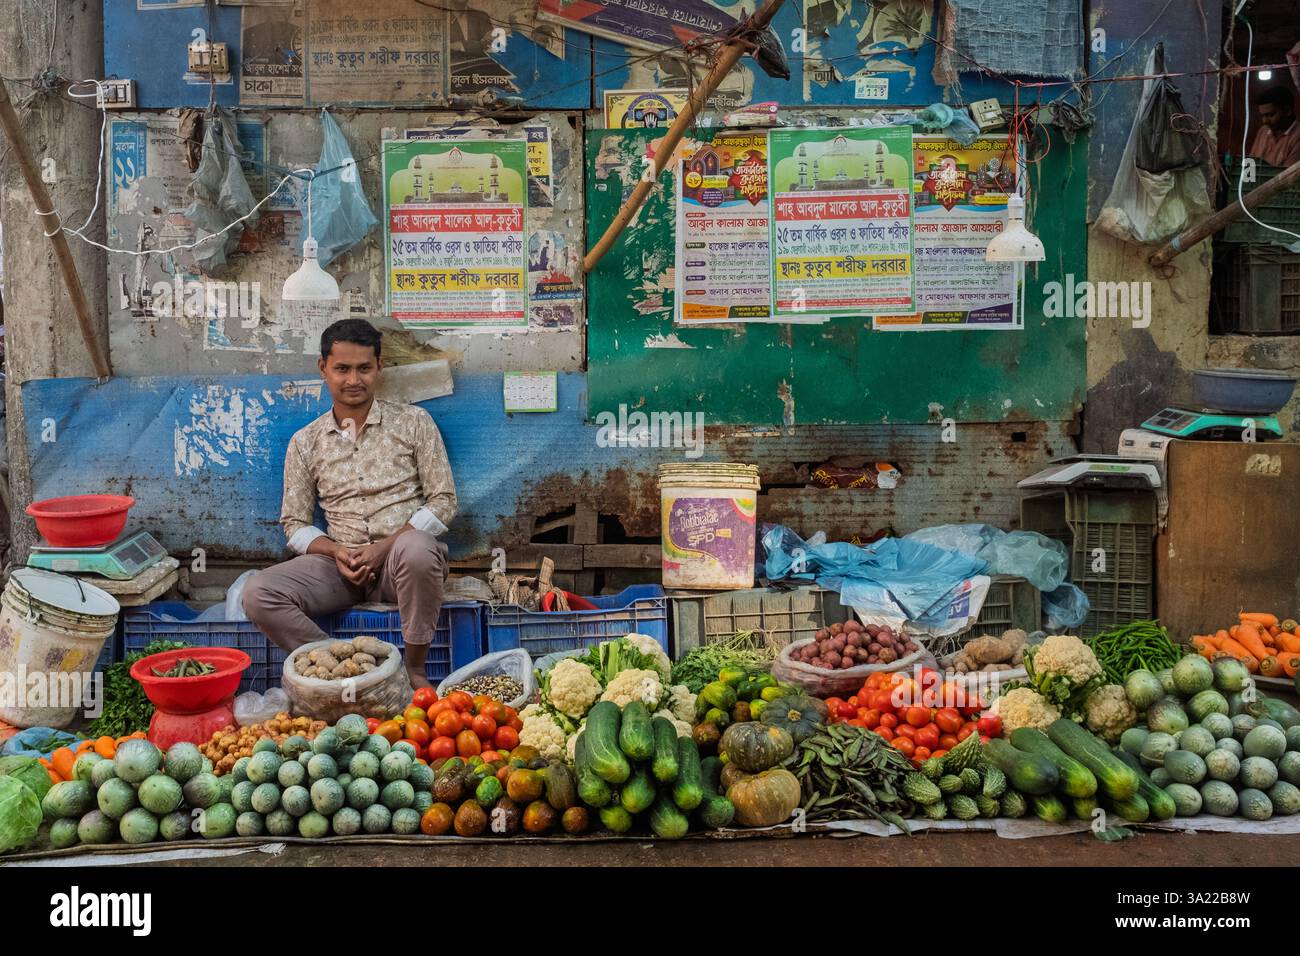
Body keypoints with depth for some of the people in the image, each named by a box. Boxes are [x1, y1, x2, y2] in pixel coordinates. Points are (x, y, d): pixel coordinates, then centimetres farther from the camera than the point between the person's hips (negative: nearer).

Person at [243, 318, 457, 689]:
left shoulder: (413, 422, 4)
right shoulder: (305, 442, 11)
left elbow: (443, 501, 0)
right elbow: (294, 523, 12)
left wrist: (386, 546, -13)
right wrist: (335, 551, -10)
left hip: (401, 560, -2)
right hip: (342, 562, 3)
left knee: (415, 547, -40)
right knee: (259, 593, -23)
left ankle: (414, 668, -20)